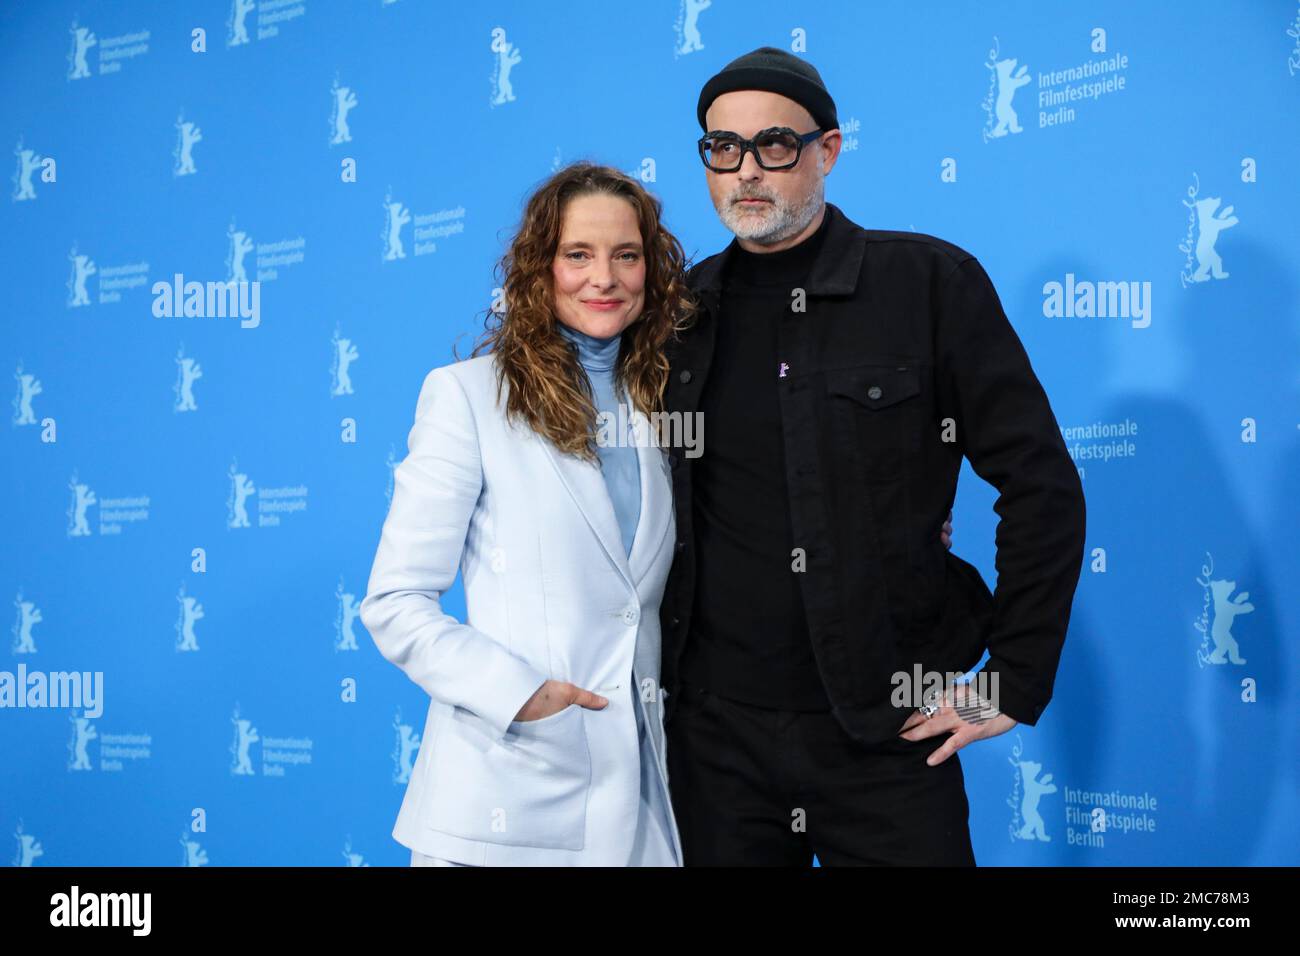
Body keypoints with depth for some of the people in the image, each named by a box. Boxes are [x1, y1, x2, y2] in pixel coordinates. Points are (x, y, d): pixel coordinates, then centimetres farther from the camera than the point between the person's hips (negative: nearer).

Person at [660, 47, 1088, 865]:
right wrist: (652, 668, 9)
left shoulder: (931, 283, -5)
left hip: (888, 733, -3)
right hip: (714, 733, 3)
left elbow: (1042, 488, -5)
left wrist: (1015, 682, -8)